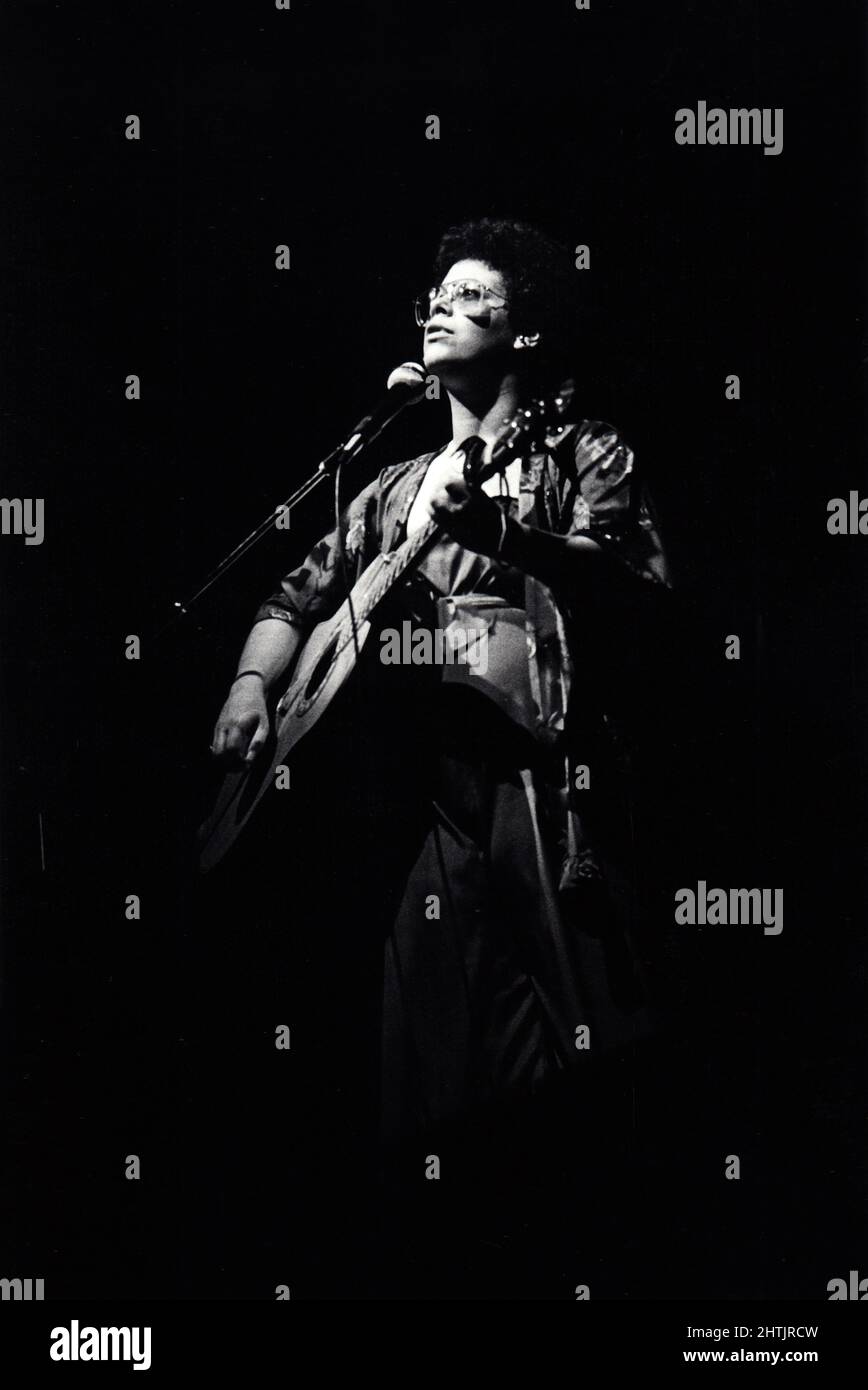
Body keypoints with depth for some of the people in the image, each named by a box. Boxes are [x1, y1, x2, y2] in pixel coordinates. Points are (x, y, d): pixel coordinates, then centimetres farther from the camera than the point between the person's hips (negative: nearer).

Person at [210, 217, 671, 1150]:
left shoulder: (585, 456, 6)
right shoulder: (398, 489, 21)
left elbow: (627, 580, -12)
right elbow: (298, 598, 21)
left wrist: (493, 528, -28)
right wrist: (251, 685, 0)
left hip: (546, 777, -4)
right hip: (428, 781, 4)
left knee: (589, 1065, -8)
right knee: (430, 1084, 2)